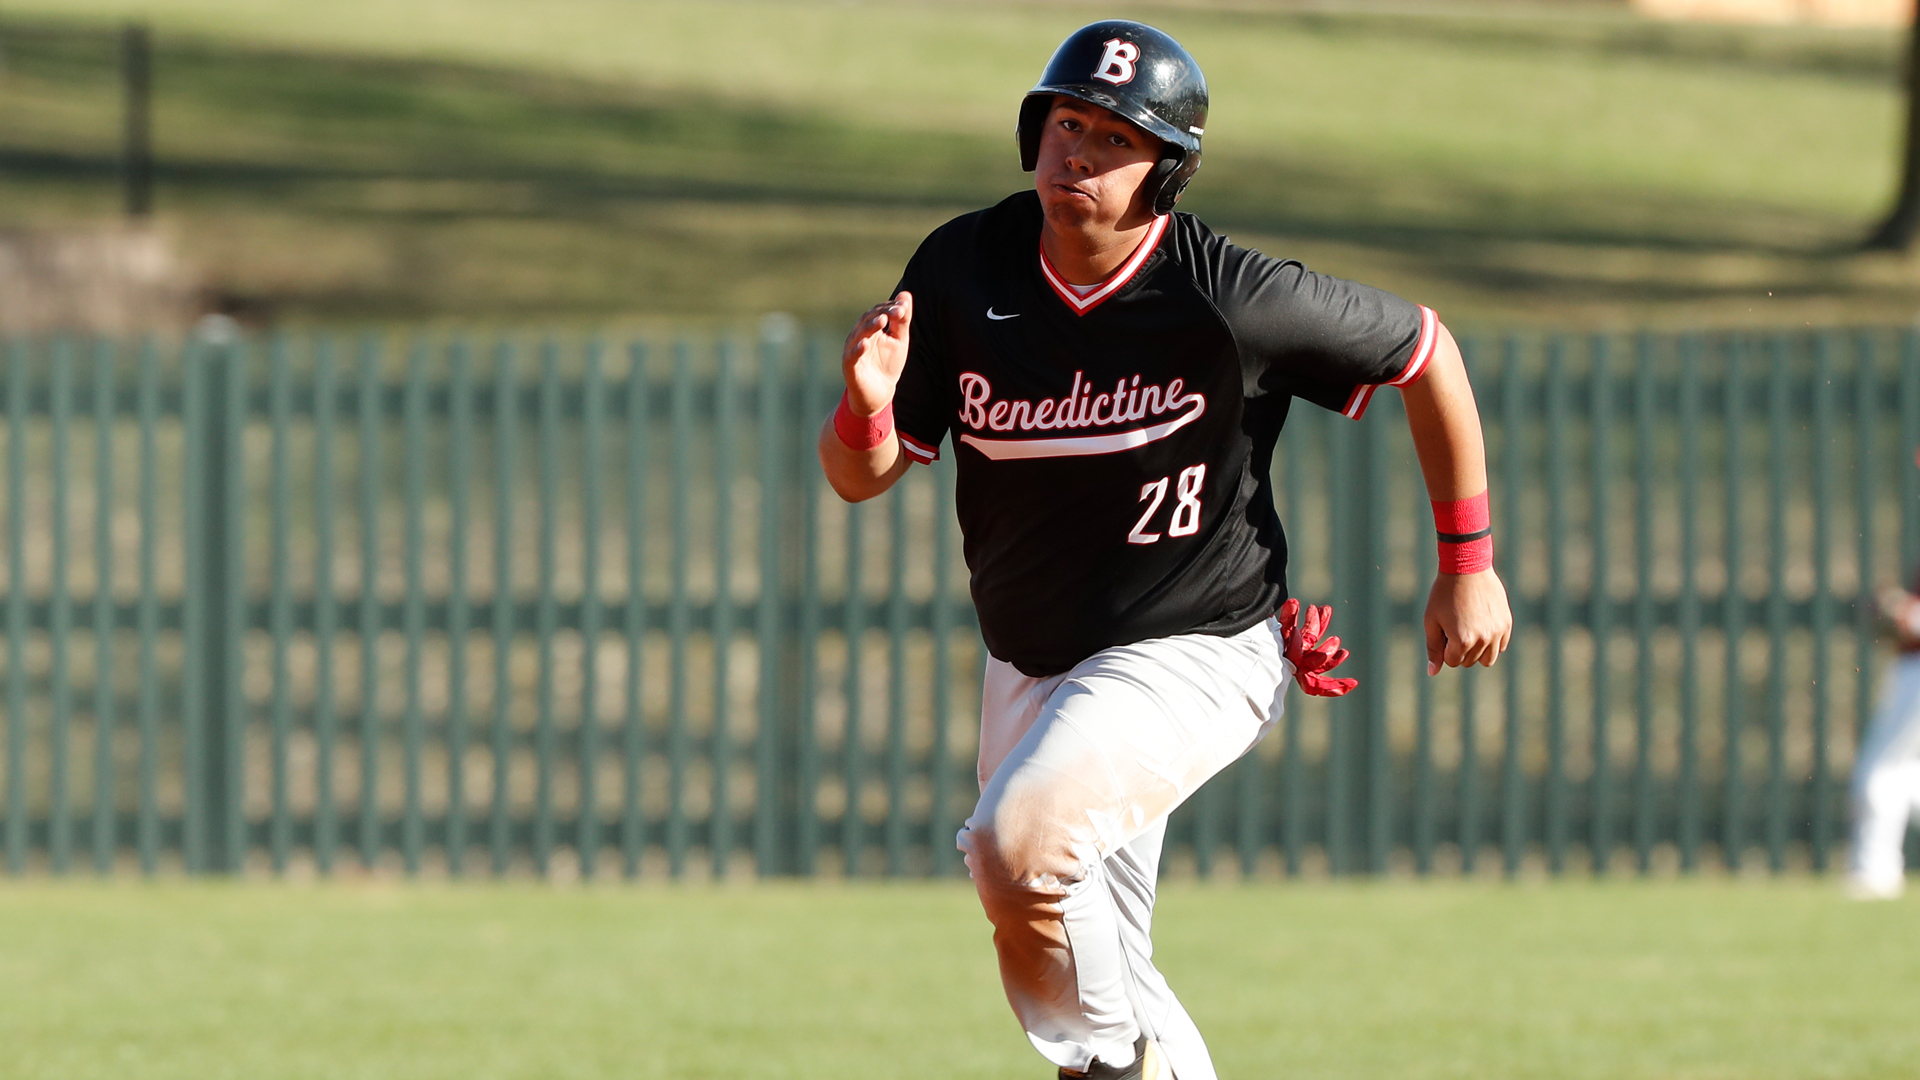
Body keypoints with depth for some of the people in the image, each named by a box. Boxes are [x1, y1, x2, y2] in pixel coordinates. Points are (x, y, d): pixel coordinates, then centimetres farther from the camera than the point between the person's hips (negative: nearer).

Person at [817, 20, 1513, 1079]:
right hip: (1031, 665, 6)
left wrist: (1468, 566, -1)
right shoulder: (963, 269, -10)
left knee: (1016, 846, -27)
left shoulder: (1230, 298, -22)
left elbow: (1424, 350, -7)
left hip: (1196, 657, -6)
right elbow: (859, 476, -5)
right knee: (1092, 962, 14)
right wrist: (868, 401, -29)